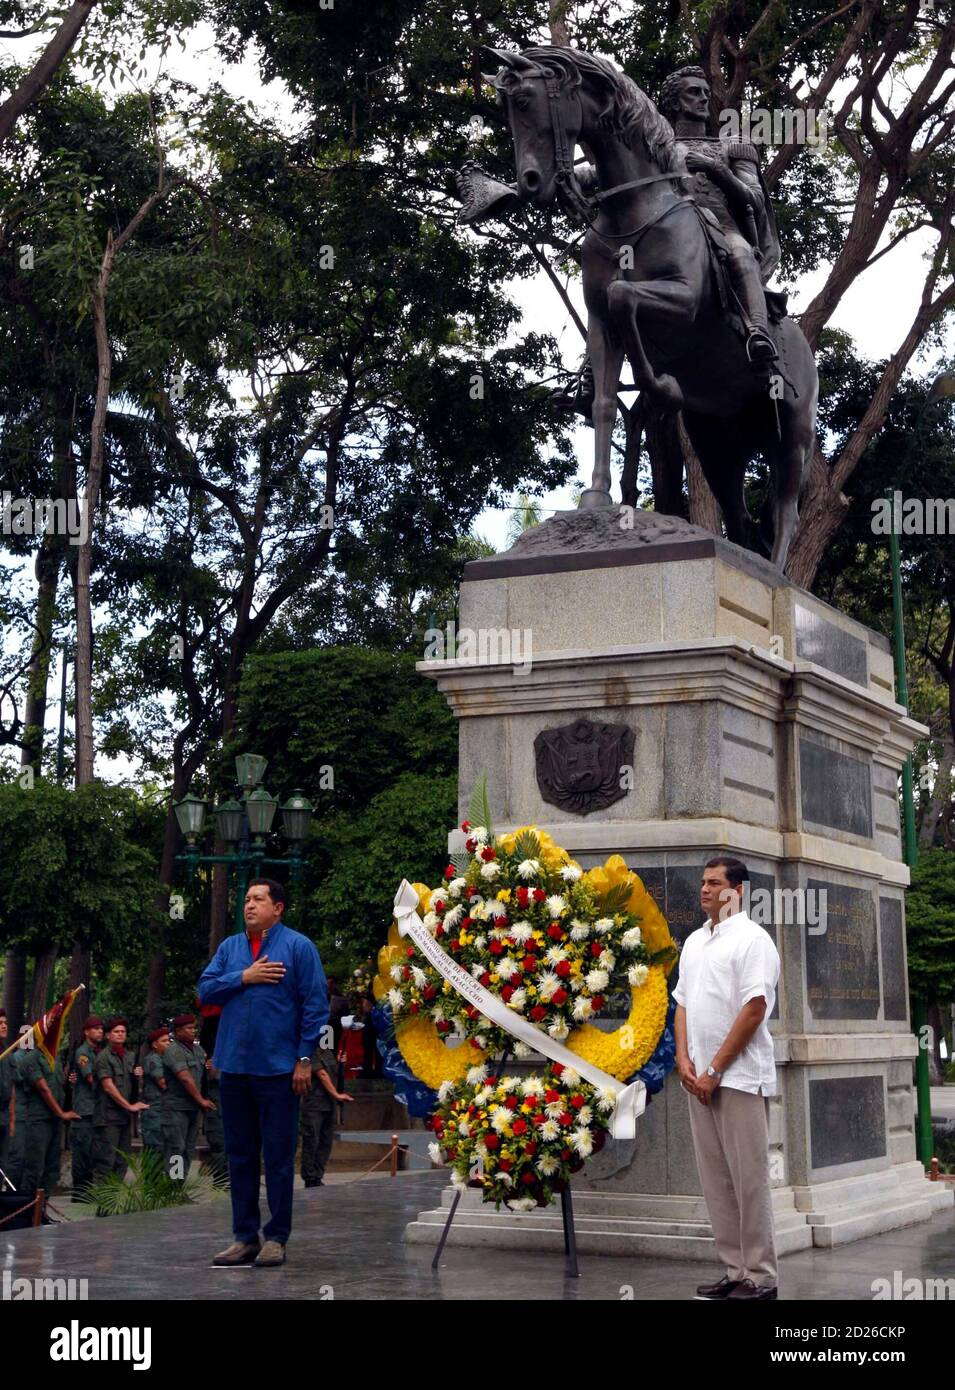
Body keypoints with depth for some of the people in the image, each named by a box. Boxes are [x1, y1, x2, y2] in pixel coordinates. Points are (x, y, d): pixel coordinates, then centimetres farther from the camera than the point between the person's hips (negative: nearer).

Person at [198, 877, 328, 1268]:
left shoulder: (298, 946, -2)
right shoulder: (230, 947, 12)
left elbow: (315, 1005, -5)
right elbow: (205, 990, 4)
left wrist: (304, 1059, -9)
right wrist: (244, 977, -9)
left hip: (278, 1069, -5)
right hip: (234, 1067, 5)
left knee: (278, 1156, 1)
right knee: (240, 1155, 10)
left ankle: (276, 1238, 9)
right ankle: (244, 1237, 18)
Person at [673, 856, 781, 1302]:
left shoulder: (751, 939, -7)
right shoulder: (694, 941, 16)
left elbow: (754, 1009, -14)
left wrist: (715, 1070, -14)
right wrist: (684, 1060, 1)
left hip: (740, 1077, -7)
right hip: (699, 1078, 7)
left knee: (748, 1180, -4)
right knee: (715, 1181, 9)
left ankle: (760, 1277, 2)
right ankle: (736, 1270, 17)